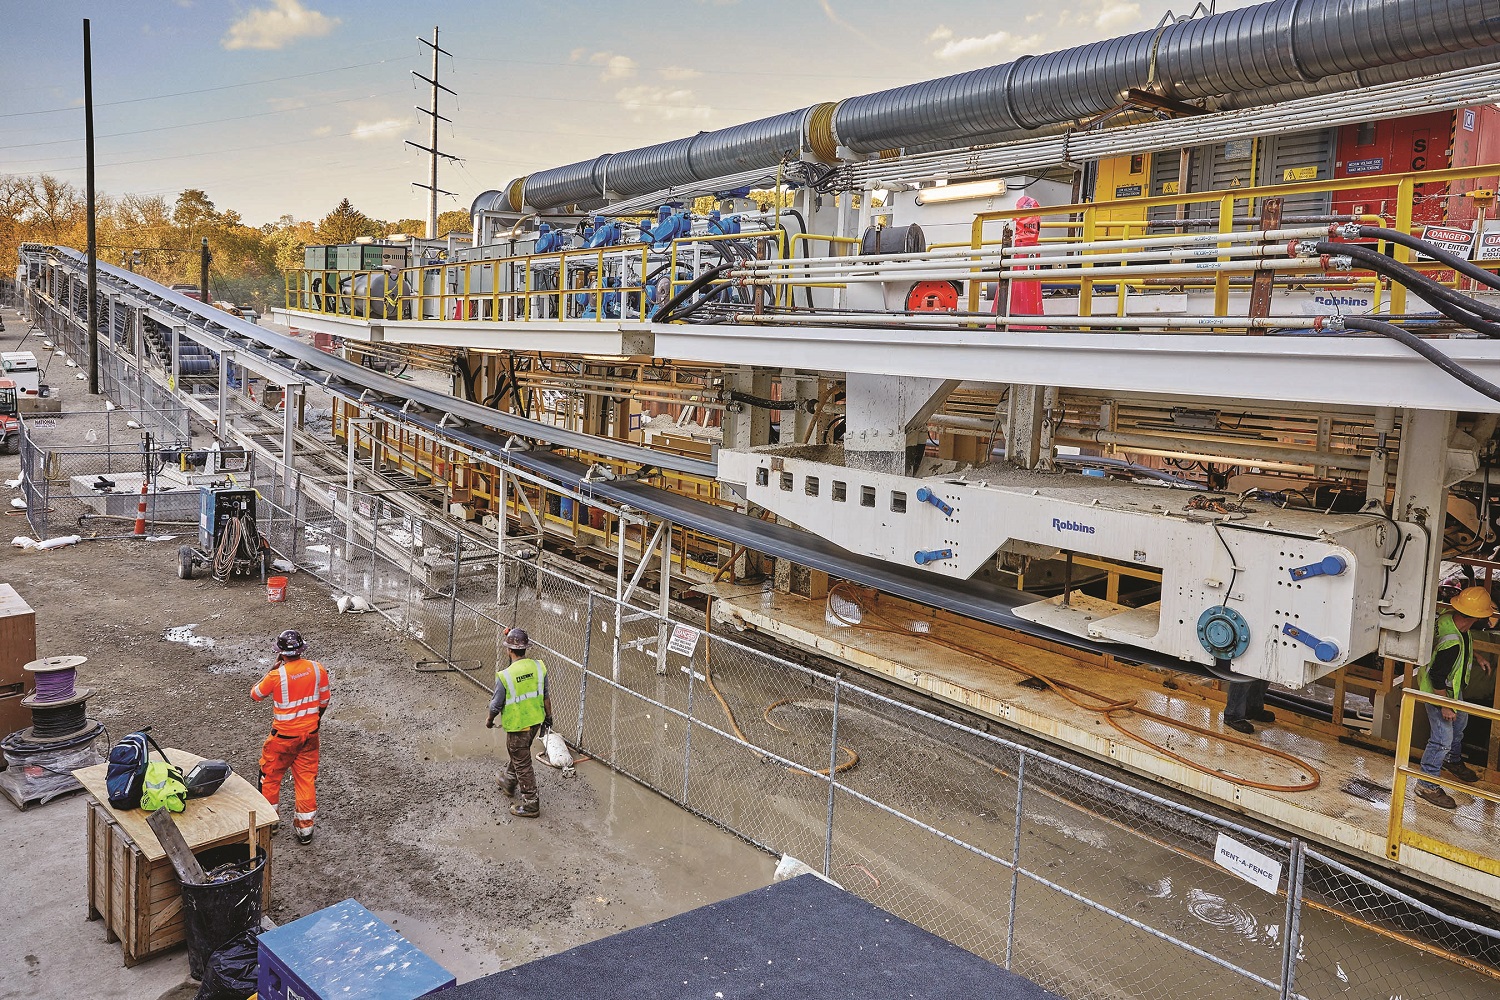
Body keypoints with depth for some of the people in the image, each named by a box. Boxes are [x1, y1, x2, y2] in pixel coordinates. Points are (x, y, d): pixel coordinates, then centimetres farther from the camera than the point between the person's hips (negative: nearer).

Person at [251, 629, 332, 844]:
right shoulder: (318, 669, -11)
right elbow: (324, 701, 2)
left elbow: (255, 694, -2)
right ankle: (305, 828, 18)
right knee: (307, 777, 13)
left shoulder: (277, 676, -22)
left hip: (284, 736, -3)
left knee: (270, 775, 20)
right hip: (310, 733, 4)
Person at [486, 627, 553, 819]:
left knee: (522, 764, 8)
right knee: (516, 752, 29)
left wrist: (490, 721, 6)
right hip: (536, 722, 6)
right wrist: (548, 718, 15)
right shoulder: (539, 667, -11)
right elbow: (546, 697, 0)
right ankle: (508, 783, 51)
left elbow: (496, 706, -15)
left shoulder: (504, 676, -26)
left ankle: (531, 804, 17)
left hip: (517, 725, -6)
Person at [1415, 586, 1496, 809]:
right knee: (1443, 738, 0)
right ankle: (1426, 786, 14)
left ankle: (1453, 760, 56)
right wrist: (1445, 706, -21)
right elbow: (1437, 678, -30)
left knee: (1460, 722, 31)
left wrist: (1476, 658, 13)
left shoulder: (1450, 616, -14)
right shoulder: (1451, 643, -40)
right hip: (1439, 692, -10)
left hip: (1453, 687, 10)